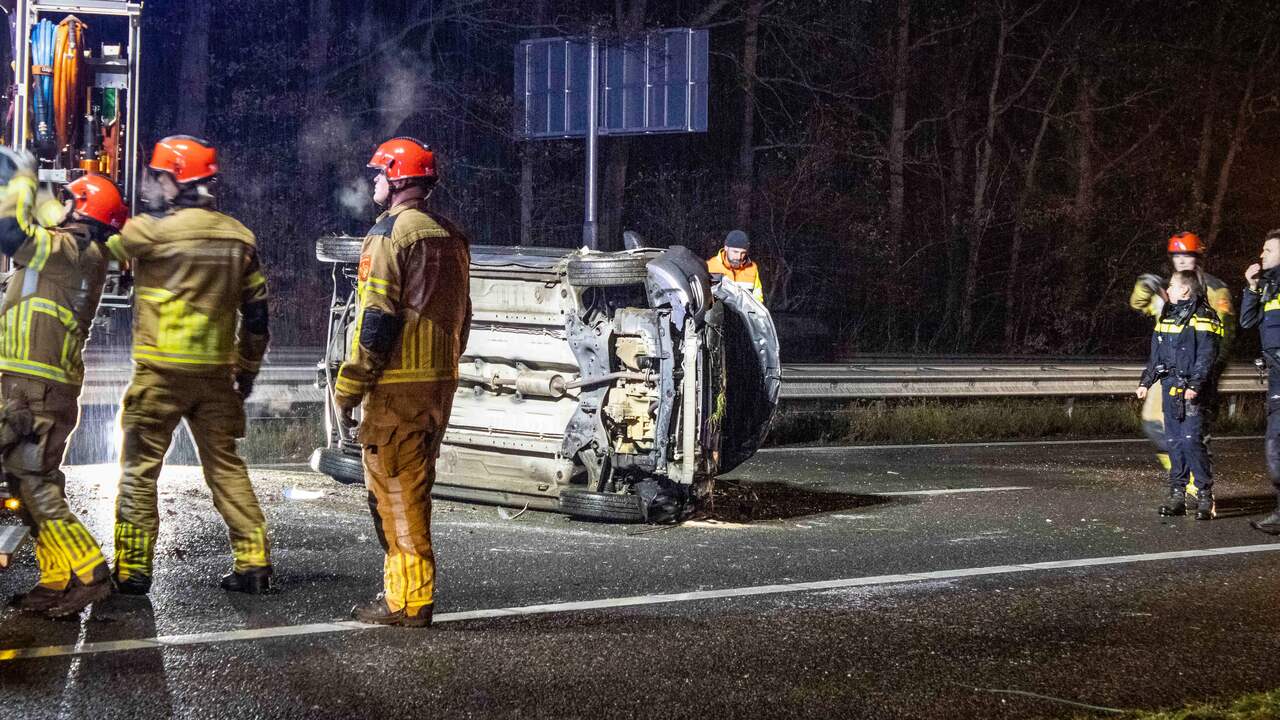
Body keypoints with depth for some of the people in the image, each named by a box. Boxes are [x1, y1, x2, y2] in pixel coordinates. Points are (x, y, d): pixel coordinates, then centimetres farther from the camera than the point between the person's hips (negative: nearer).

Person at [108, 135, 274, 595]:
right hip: (216, 371, 5)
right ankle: (254, 563, 10)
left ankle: (132, 569, 4)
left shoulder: (157, 230, -11)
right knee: (226, 466, 12)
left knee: (140, 468, 3)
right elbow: (256, 311, 11)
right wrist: (247, 369, 20)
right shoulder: (239, 237, 7)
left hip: (161, 370, -5)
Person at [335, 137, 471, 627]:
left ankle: (407, 601, -4)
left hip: (397, 384, -8)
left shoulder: (391, 232, -11)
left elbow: (378, 315, -16)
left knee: (393, 493, -4)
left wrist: (350, 384, -12)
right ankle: (409, 593, 22)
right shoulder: (450, 236, 15)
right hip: (440, 381, 8)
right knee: (414, 490, 16)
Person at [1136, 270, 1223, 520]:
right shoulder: (1167, 316, 19)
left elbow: (1206, 356, -13)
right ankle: (1177, 494, 11)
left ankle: (1205, 495, -7)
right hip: (1169, 386, 7)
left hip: (1190, 389, -7)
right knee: (1174, 441, 7)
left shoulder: (1203, 317, -5)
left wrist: (1195, 385, -21)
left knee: (1192, 440, -12)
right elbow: (1155, 355, 24)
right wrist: (1146, 381, 19)